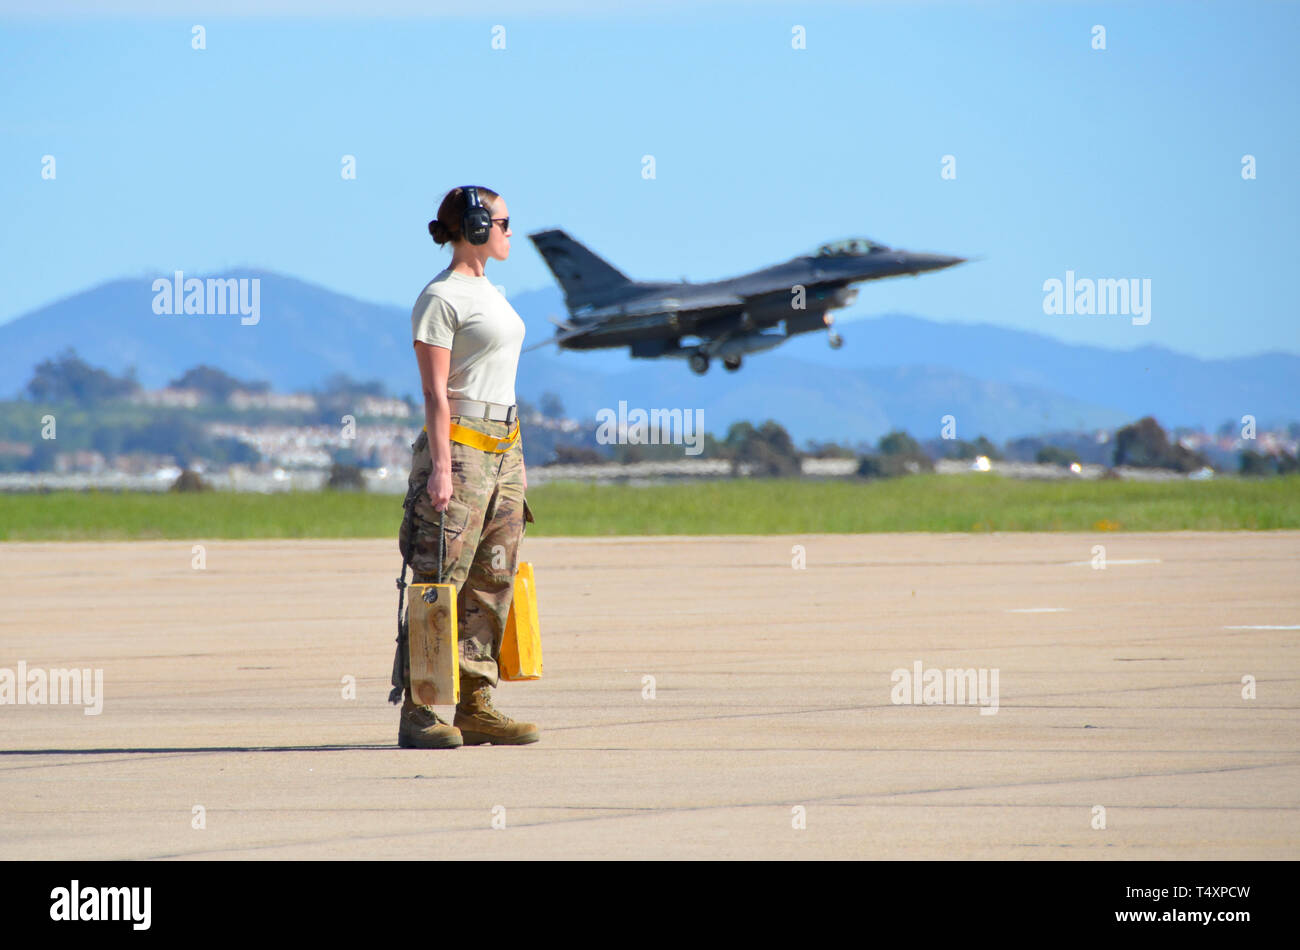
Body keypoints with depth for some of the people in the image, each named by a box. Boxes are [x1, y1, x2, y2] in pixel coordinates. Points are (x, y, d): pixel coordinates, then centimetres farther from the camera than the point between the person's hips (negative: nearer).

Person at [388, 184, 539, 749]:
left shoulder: (489, 294, 19)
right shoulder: (440, 299, -8)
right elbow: (435, 391, -14)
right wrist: (441, 466, -20)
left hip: (502, 448, 9)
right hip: (459, 446, -9)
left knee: (492, 586, 6)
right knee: (440, 581, -9)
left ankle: (475, 705, 8)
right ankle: (418, 712, -10)